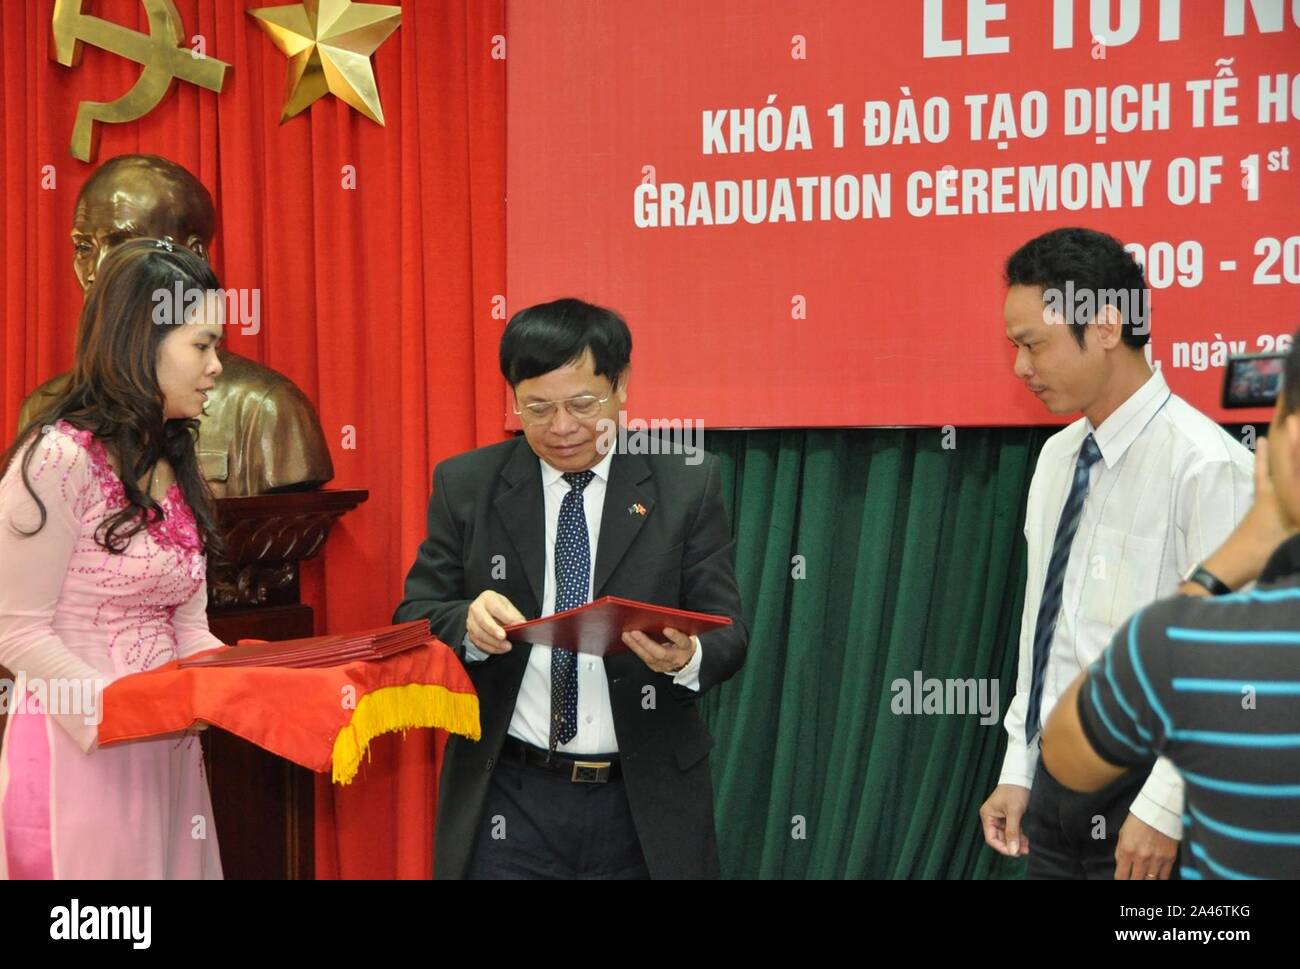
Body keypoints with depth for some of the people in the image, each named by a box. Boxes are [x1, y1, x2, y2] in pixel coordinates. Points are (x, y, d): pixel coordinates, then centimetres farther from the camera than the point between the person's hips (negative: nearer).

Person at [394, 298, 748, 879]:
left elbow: (726, 633, -3)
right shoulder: (465, 485, 1)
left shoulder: (688, 487, -2)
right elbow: (415, 616, 1)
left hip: (646, 805, 0)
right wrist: (467, 623, -22)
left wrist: (686, 657, -26)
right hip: (508, 802, 0)